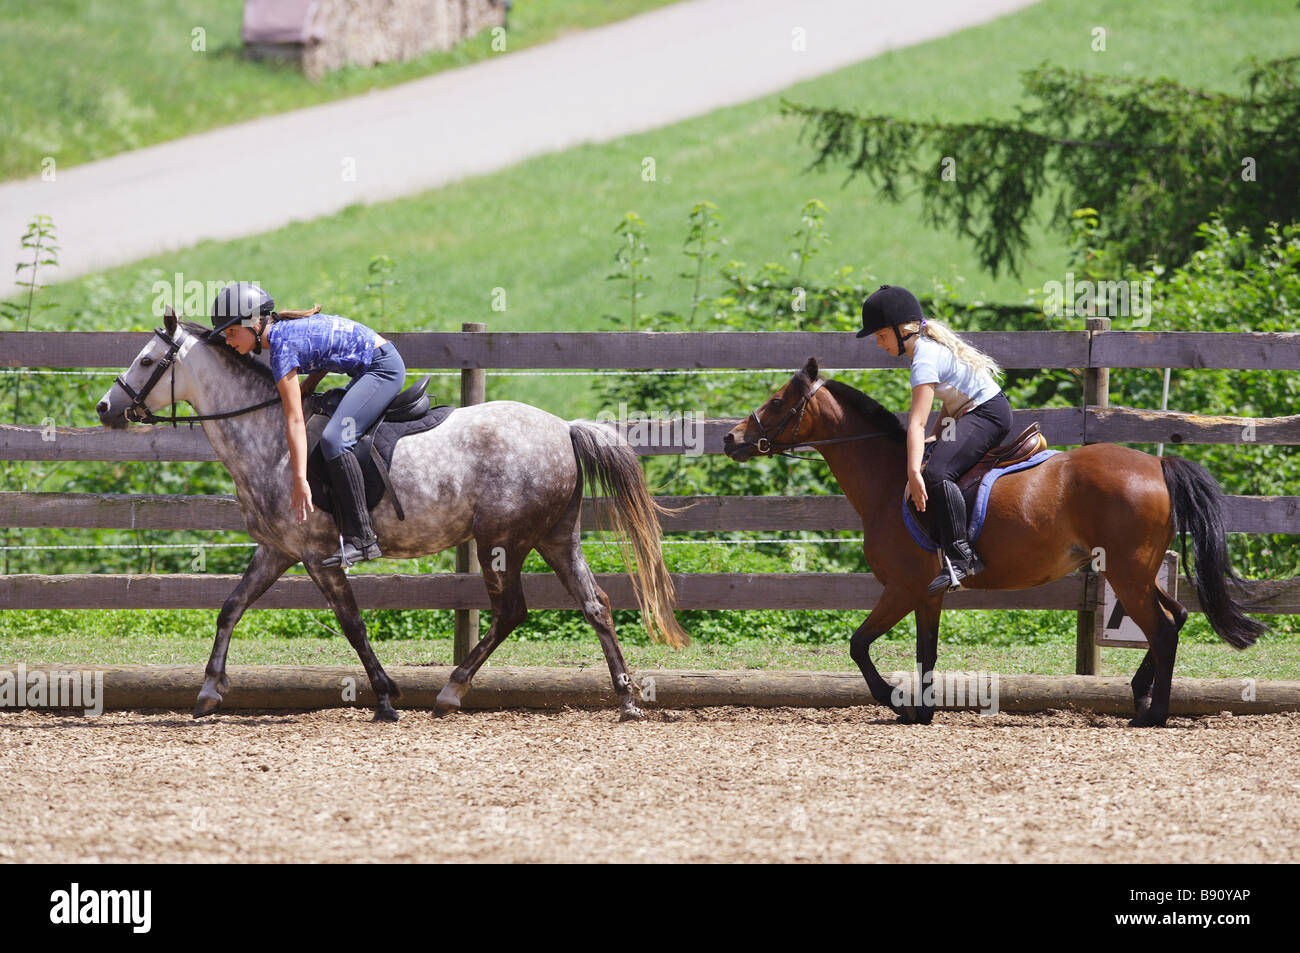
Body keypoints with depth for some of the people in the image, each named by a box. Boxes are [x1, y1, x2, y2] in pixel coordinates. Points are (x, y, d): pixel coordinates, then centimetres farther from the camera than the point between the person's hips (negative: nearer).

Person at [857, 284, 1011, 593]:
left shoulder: (925, 361, -20)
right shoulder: (931, 344, 12)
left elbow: (917, 423, -29)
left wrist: (914, 472, -36)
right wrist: (940, 434, 11)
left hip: (988, 414, -12)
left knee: (938, 473, -28)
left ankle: (960, 555, -35)